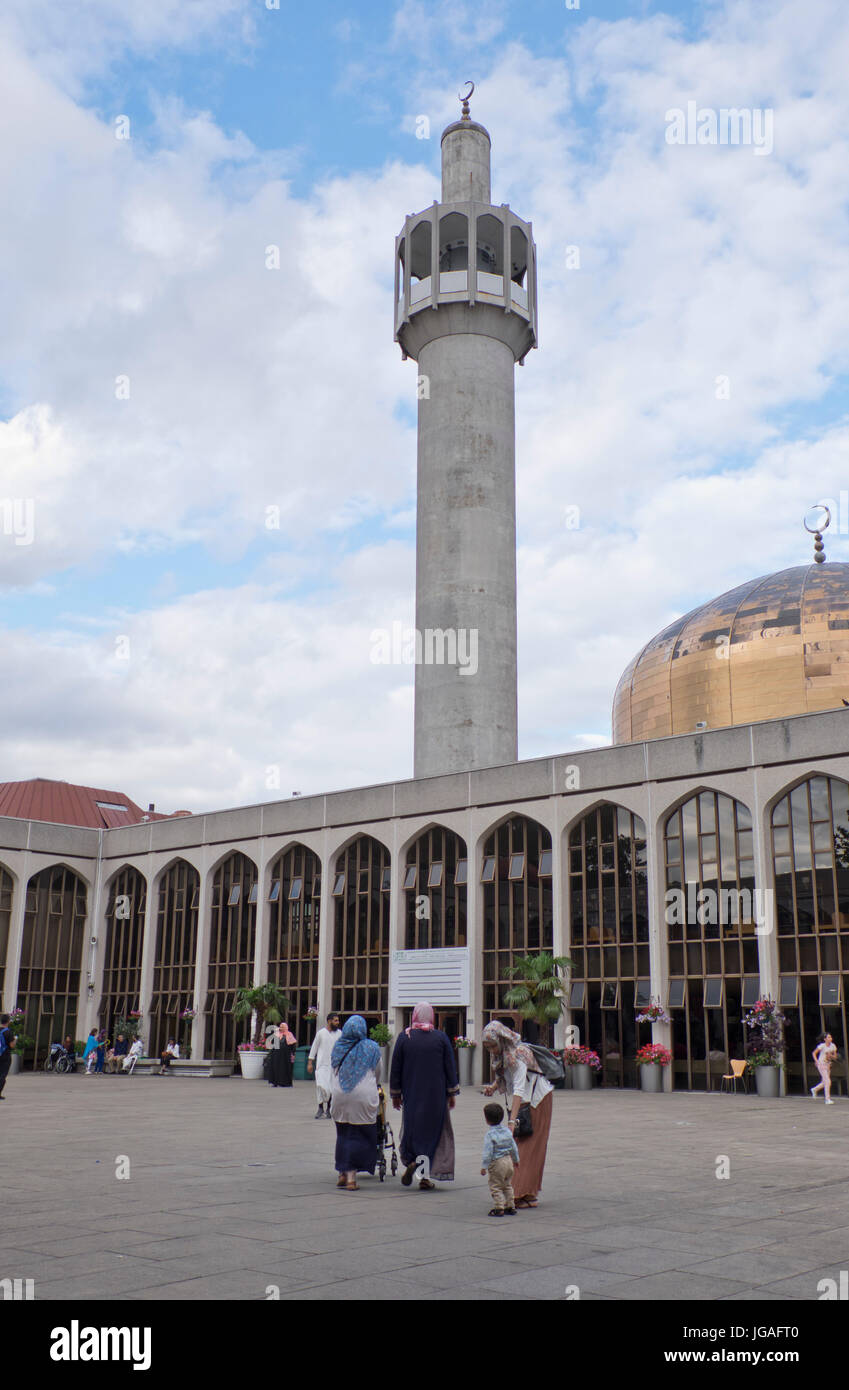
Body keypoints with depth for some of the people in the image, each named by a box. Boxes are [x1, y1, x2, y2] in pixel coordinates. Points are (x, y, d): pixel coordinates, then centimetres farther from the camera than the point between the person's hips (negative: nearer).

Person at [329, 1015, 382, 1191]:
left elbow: (332, 1074, 15)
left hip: (340, 1097, 3)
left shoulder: (338, 1048, 6)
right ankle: (351, 1176, -2)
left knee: (342, 1135, 15)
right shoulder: (371, 1048, -1)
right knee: (359, 1136, 2)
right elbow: (377, 1074, 12)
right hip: (364, 1097, -3)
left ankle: (342, 1173, 17)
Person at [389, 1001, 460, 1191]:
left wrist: (395, 1094, 10)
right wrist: (452, 1093, 7)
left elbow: (395, 1069, 1)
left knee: (411, 1127, 15)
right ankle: (426, 1175, 3)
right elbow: (450, 1067, -1)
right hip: (436, 1095, 0)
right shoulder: (441, 1037, -3)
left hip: (411, 1094, 0)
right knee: (433, 1129, 7)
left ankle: (410, 1161, -7)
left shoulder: (404, 1037, -3)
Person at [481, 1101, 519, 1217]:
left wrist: (484, 1166, -13)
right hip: (508, 1160, 7)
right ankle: (510, 1206, 23)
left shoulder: (490, 1134, -16)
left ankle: (499, 1208, 0)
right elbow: (514, 1147, 13)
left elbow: (487, 1152, -18)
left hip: (496, 1163, -7)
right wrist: (516, 1159, 26)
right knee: (507, 1186, 19)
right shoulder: (507, 1130, 5)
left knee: (496, 1186, 3)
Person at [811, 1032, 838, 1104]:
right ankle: (827, 1099, -7)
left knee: (825, 1082, 15)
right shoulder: (822, 1046, -14)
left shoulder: (833, 1046, 1)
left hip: (828, 1065, 6)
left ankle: (814, 1089, 41)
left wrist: (831, 1056, -14)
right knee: (828, 1081, -14)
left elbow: (835, 1056, 7)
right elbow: (814, 1053, -5)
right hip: (822, 1065, -6)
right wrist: (817, 1062, -14)